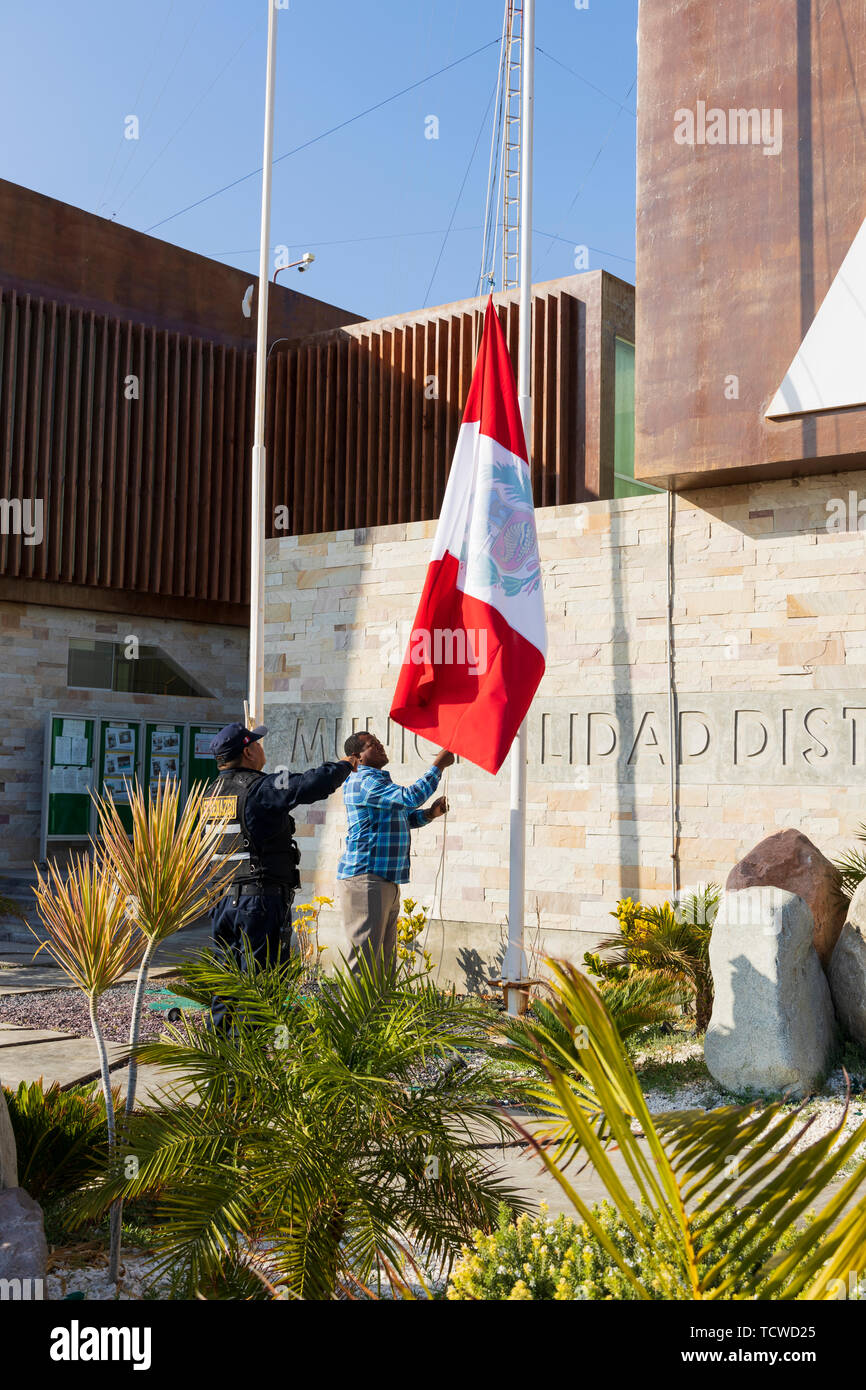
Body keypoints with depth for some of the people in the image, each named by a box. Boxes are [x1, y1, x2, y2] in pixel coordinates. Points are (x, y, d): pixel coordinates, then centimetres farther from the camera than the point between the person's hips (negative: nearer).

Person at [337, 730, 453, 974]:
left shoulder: (380, 780, 21)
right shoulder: (363, 781, -12)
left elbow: (406, 817, 29)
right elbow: (410, 797, -22)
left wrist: (430, 813, 9)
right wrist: (438, 766, -14)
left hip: (387, 880, 10)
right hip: (365, 878, -10)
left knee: (384, 960, 11)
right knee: (364, 960, -11)